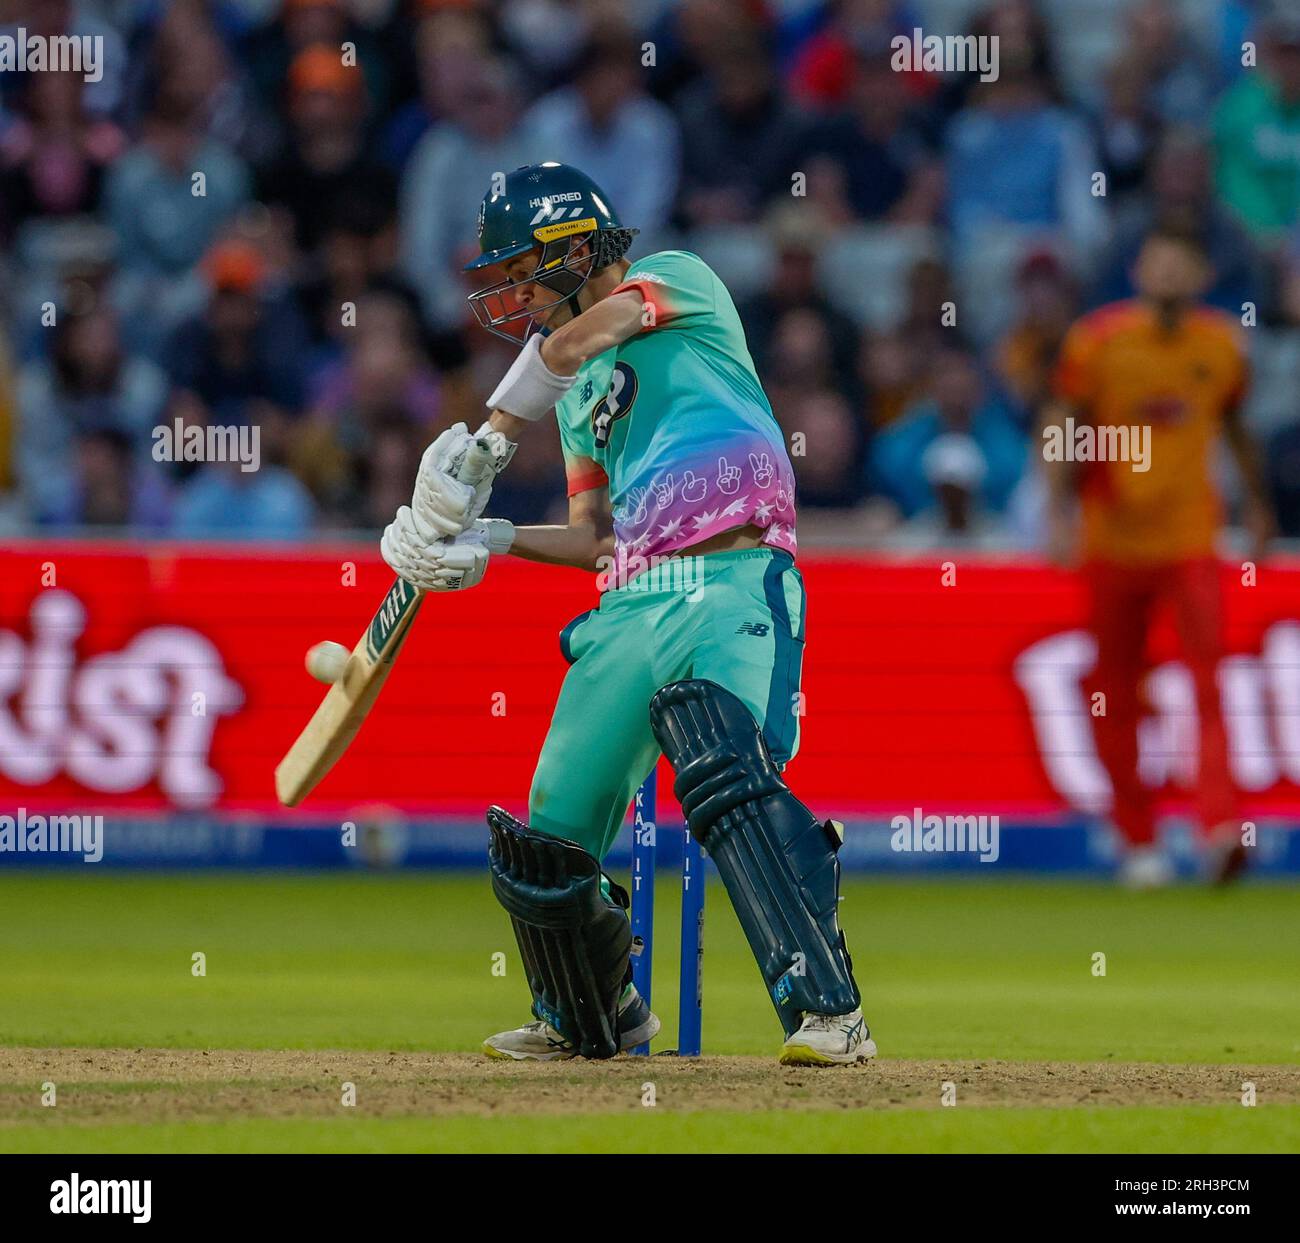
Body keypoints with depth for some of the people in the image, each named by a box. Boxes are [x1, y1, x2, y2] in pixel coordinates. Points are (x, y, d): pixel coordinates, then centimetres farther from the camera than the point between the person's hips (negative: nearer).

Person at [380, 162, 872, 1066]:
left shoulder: (681, 280, 9)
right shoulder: (577, 388, 30)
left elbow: (579, 337, -9)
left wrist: (479, 452, -4)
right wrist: (486, 540, 7)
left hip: (730, 584, -8)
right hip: (630, 609, 8)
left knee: (723, 774, -32)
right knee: (547, 842, 8)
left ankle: (829, 1010, -34)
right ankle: (591, 1022, 34)